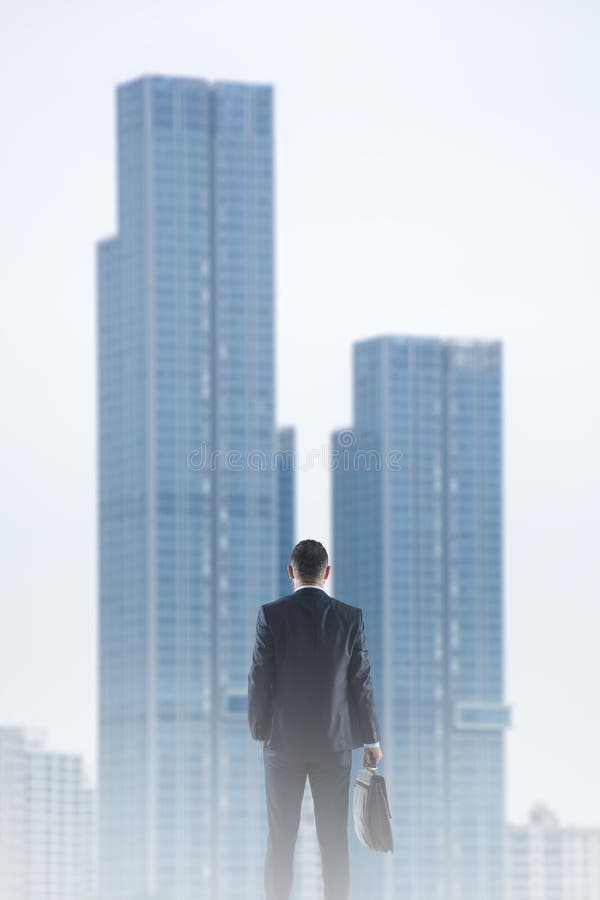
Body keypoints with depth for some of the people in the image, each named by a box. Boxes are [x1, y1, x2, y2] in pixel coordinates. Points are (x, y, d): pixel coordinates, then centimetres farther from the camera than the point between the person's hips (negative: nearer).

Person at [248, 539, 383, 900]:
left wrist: (260, 731, 9)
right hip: (335, 741, 1)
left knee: (281, 839, 6)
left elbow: (260, 678, -6)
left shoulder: (271, 614, -8)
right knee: (334, 840, 5)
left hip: (283, 739, -1)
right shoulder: (351, 617, -4)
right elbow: (361, 681, -1)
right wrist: (372, 739, 9)